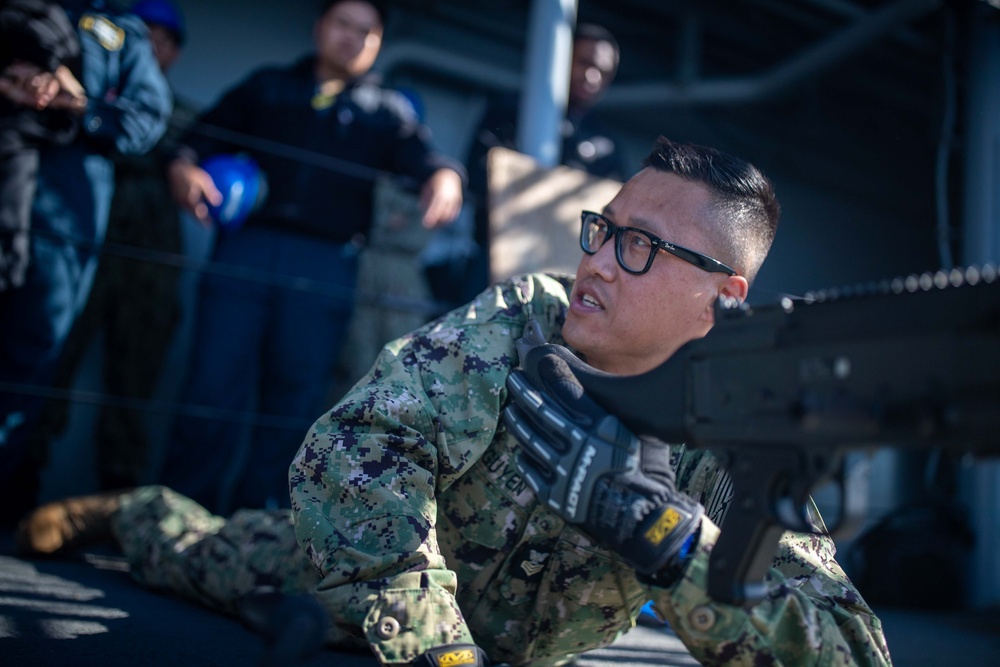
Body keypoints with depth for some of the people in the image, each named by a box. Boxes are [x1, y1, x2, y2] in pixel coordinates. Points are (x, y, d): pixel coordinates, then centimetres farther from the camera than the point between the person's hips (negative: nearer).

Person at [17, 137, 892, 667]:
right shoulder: (520, 322, -31)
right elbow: (354, 454, -40)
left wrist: (677, 537, -50)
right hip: (371, 574, -2)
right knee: (209, 557, 16)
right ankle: (128, 509, 52)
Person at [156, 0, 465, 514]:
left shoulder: (388, 111, 18)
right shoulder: (267, 87, 19)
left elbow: (424, 158, 3)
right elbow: (206, 136, 13)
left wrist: (445, 177, -21)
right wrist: (184, 165, -10)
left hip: (325, 266, 0)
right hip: (245, 248, 0)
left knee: (295, 395, 1)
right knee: (213, 382, -4)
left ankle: (258, 518, 10)